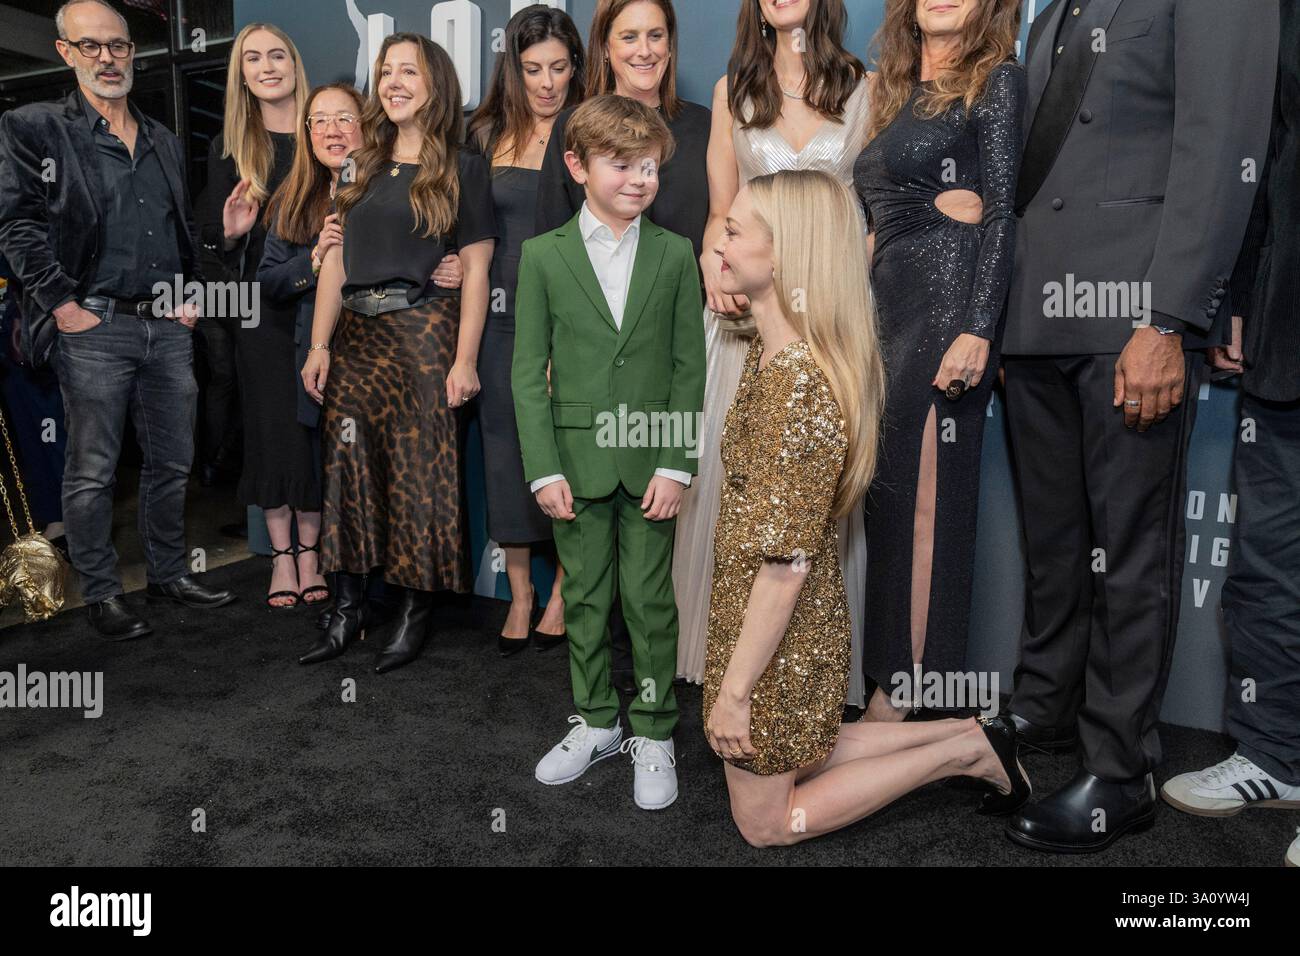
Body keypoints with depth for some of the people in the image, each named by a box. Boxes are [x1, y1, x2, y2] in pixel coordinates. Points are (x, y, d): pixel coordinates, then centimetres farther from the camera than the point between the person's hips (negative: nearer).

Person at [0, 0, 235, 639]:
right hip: (94, 329, -5)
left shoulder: (163, 142, 17)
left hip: (169, 328, 5)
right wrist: (62, 305, -13)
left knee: (172, 463, 11)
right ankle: (100, 593, 15)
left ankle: (168, 574, 26)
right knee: (92, 472, 3)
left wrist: (192, 295, 11)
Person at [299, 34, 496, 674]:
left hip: (424, 332, -5)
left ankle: (415, 611, 10)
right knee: (349, 465, 2)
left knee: (419, 470, -2)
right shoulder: (362, 166, 16)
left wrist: (465, 360, -13)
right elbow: (336, 261, 13)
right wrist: (319, 344, 5)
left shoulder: (462, 168, 2)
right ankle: (347, 608, 12)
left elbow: (476, 269, -5)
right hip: (356, 333, 5)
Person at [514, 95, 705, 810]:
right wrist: (544, 469, -7)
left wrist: (676, 465, -7)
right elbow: (528, 370, 0)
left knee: (651, 602, 7)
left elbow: (689, 367, 1)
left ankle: (652, 733, 24)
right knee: (583, 598, 12)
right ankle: (595, 723, 30)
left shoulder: (675, 254, 2)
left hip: (649, 463, 0)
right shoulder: (544, 255, 0)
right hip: (577, 460, 1)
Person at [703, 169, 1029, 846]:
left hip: (779, 637, -9)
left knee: (766, 823, 13)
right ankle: (969, 734, 27)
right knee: (791, 757, 28)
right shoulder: (772, 351, 1)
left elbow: (786, 563, -27)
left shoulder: (799, 387, -29)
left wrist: (734, 689, -20)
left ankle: (967, 752, 13)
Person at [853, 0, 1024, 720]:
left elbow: (1002, 210, -9)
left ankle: (904, 696, 5)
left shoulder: (996, 78, 1)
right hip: (886, 308, 7)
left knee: (920, 497, -6)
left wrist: (977, 330, -19)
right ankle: (881, 669, 20)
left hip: (945, 309, -7)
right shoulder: (894, 92, 22)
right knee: (884, 489, 8)